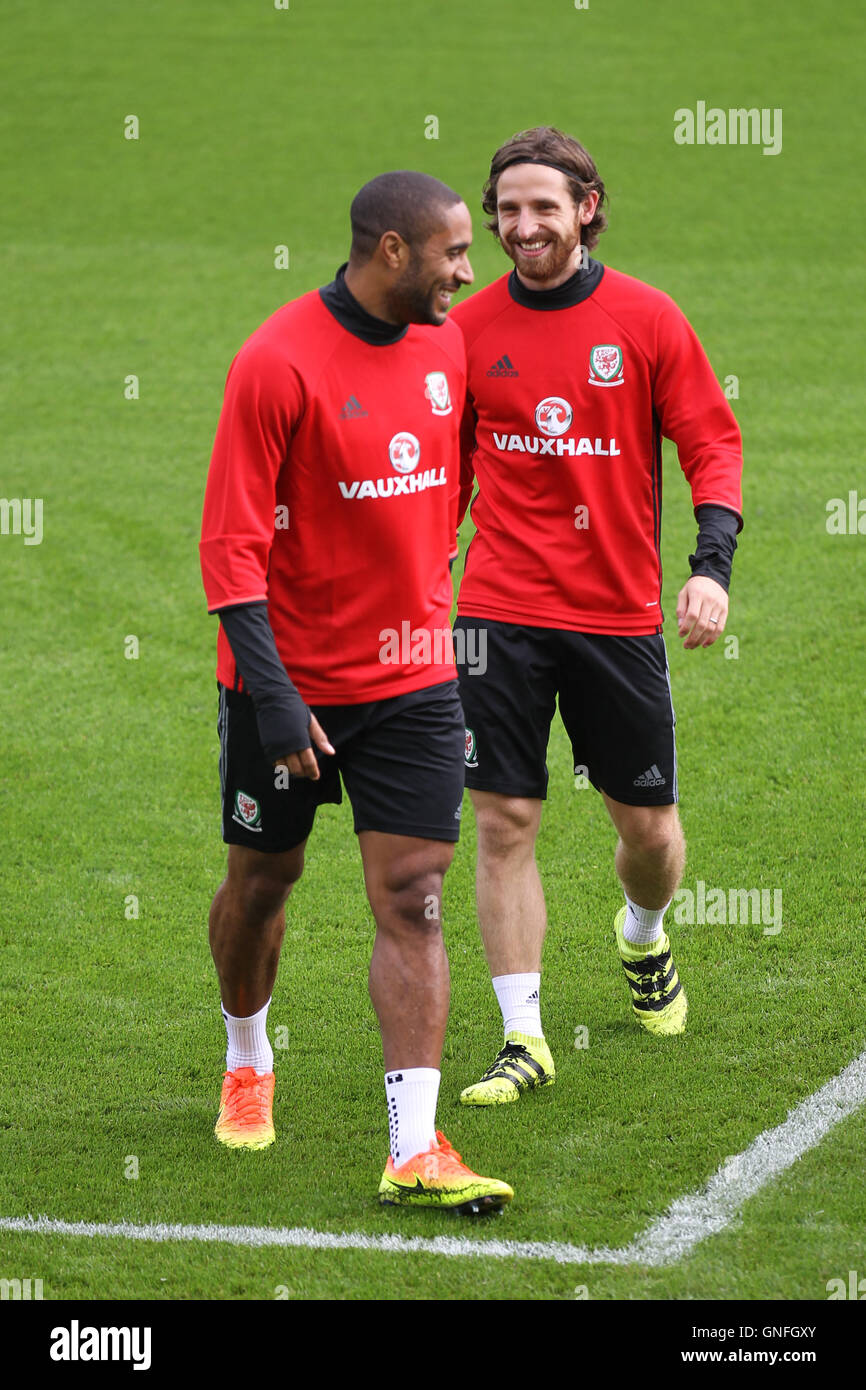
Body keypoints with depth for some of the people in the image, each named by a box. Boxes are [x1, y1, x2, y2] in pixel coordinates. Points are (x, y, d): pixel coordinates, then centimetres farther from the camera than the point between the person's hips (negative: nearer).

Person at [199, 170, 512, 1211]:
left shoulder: (444, 347, 3)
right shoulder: (279, 363, -17)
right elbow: (231, 542, -16)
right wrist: (271, 694, -21)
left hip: (412, 676, 4)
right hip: (287, 680, -4)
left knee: (412, 900, -5)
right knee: (262, 880, 13)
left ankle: (415, 1152, -8)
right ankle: (247, 1062, 42)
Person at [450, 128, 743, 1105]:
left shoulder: (647, 320, -3)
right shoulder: (469, 329, 2)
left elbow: (712, 446, 0)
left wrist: (711, 566, -13)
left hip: (619, 612, 0)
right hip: (501, 612, 0)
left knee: (647, 823, 8)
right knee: (504, 824, -4)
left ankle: (643, 938, 42)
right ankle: (523, 1038, 4)